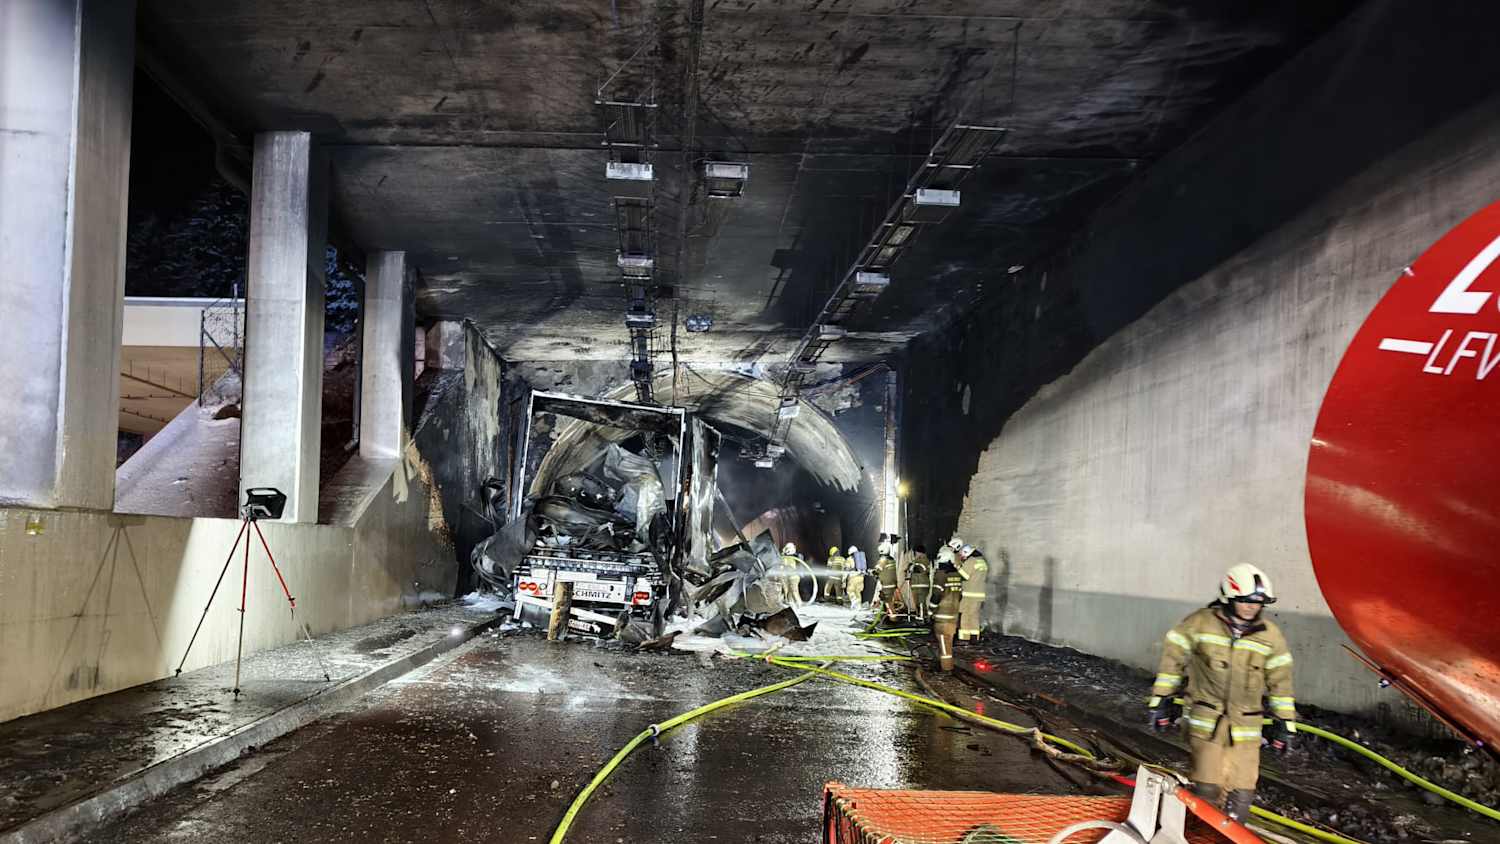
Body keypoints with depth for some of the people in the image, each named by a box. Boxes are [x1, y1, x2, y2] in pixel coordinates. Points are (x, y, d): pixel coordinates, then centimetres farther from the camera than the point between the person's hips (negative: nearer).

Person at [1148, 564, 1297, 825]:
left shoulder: (1270, 635, 5)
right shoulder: (1201, 623, -3)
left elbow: (1280, 680, 12)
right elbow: (1173, 657, 4)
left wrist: (1286, 722, 12)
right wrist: (1161, 699, 5)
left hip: (1245, 725, 3)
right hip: (1206, 719, -2)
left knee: (1242, 793, -2)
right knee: (1208, 789, -10)